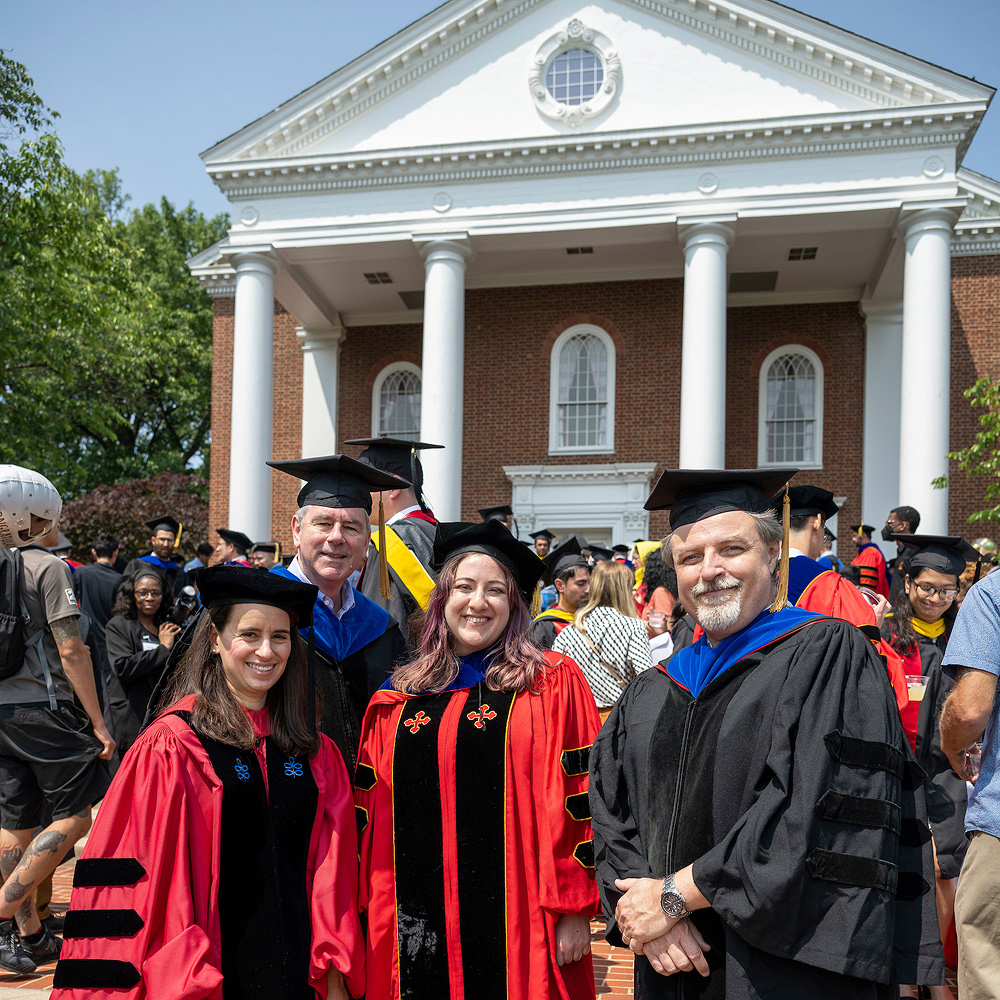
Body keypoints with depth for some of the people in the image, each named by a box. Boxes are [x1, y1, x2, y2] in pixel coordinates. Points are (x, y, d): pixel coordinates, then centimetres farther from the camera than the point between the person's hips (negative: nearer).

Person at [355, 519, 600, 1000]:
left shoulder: (553, 685, -2)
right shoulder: (395, 700, 8)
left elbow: (577, 801, -5)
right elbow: (371, 814, 10)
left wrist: (574, 908, -8)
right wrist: (369, 911, 8)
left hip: (513, 922, -3)